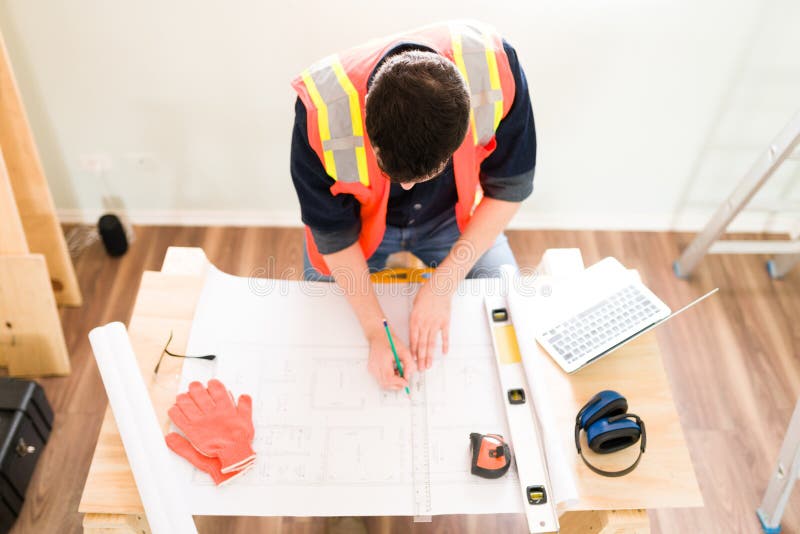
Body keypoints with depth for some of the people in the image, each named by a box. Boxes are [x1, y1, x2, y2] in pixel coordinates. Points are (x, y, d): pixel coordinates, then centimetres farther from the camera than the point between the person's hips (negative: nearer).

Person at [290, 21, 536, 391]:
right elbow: (333, 234, -21)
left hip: (450, 215, 1)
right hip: (361, 220, 0)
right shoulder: (322, 110, -38)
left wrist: (442, 286, -22)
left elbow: (508, 188, -19)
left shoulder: (496, 68, -35)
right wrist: (376, 333, -25)